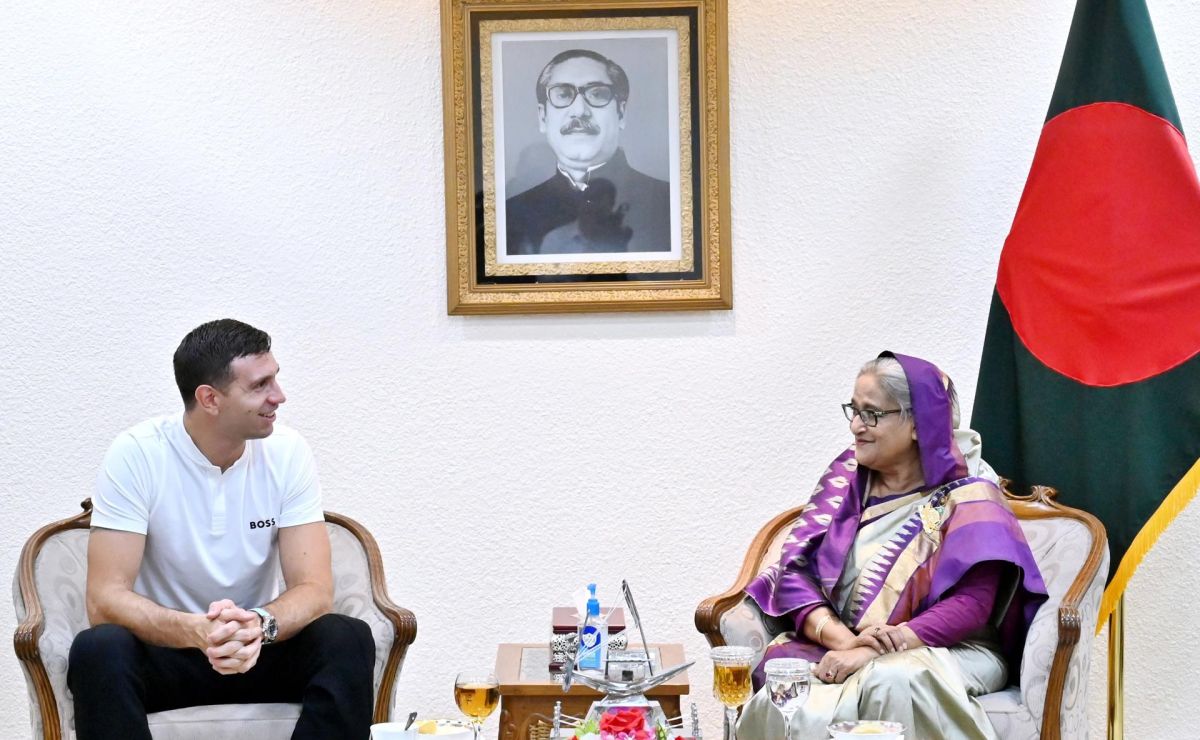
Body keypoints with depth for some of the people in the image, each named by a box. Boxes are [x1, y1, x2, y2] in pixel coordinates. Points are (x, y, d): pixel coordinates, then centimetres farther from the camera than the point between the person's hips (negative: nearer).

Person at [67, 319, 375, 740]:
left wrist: (259, 625, -36)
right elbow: (105, 598, -20)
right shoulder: (136, 455, -14)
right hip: (165, 648, -2)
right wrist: (196, 630, -40)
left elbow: (314, 590, -12)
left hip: (261, 649, 2)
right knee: (97, 651, -34)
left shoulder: (287, 452, -7)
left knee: (349, 640, -26)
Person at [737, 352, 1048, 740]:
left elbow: (970, 605, -14)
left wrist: (872, 651, -23)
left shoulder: (966, 495, -2)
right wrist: (843, 639, -17)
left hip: (947, 651, -2)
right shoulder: (846, 477, 11)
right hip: (844, 651, 3)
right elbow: (795, 572, 2)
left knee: (891, 681, -38)